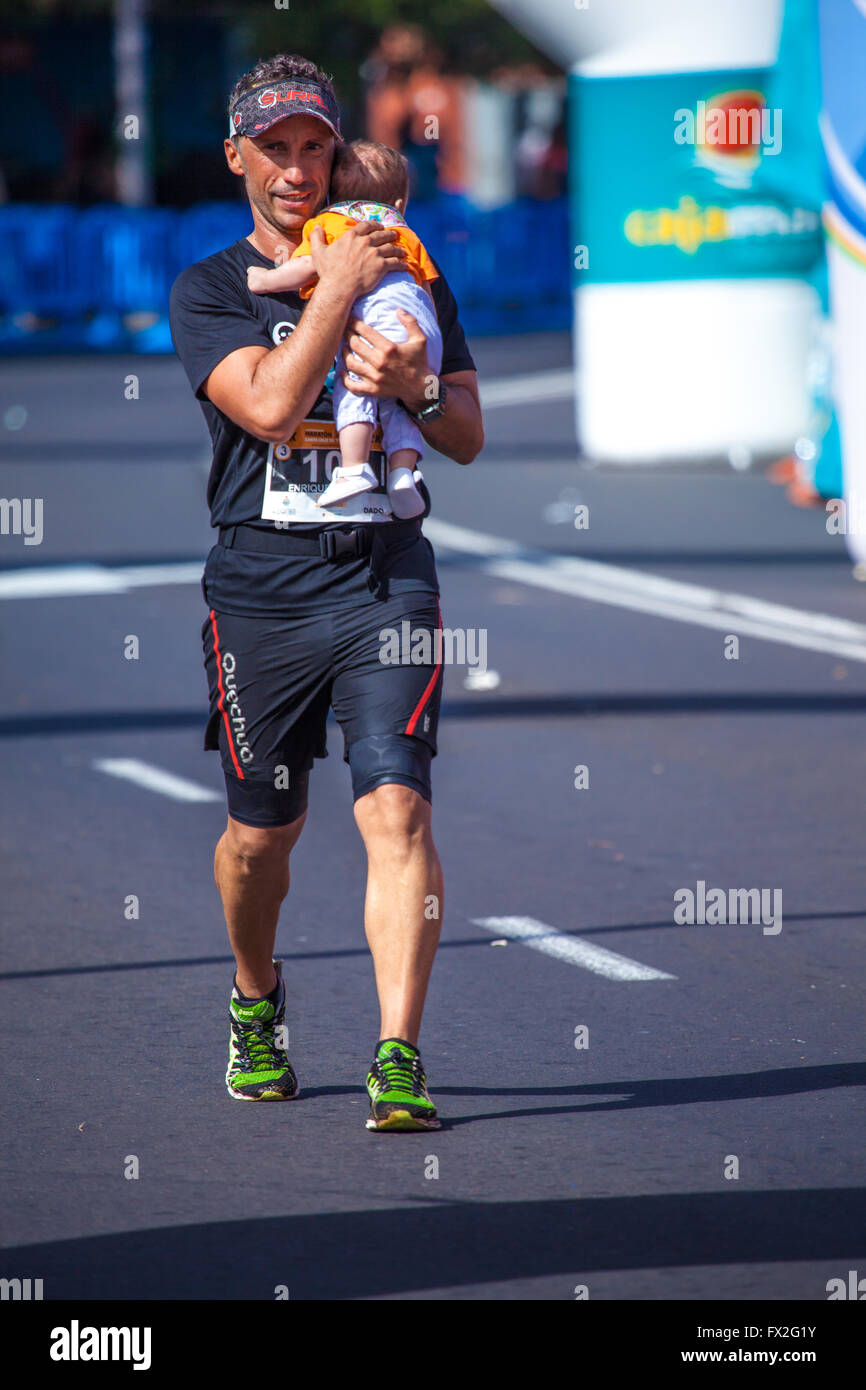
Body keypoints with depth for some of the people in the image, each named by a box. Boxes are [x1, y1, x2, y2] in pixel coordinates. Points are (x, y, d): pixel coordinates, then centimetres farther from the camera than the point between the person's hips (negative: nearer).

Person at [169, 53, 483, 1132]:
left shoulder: (407, 274, 13)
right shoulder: (208, 291, 6)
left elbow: (467, 438, 12)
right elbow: (267, 404, -13)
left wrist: (416, 389, -9)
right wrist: (336, 287, -9)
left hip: (384, 572, 0)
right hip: (261, 585, 0)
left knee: (395, 807, -15)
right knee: (262, 830, 11)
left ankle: (398, 1057, -18)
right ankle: (256, 1001, 39)